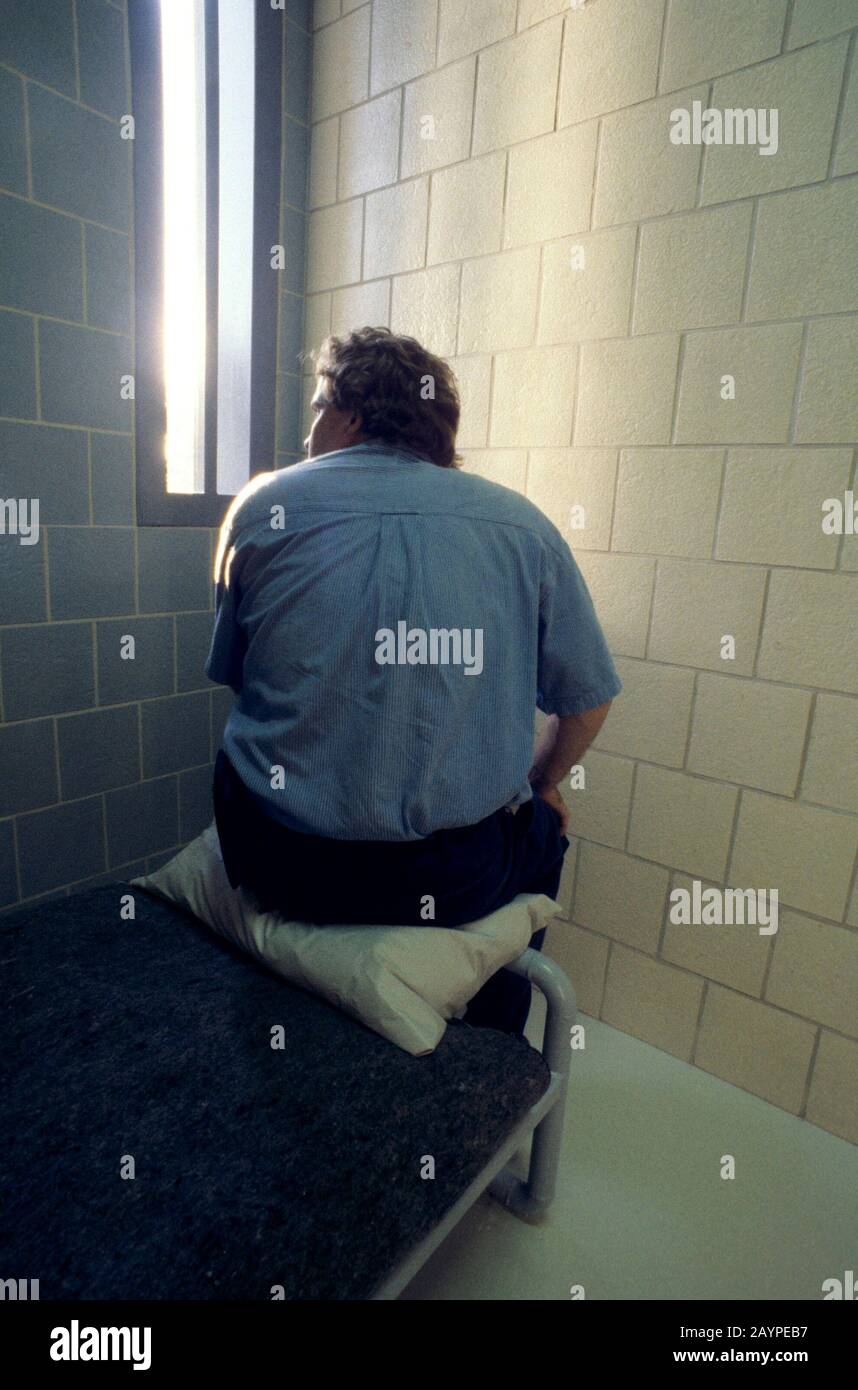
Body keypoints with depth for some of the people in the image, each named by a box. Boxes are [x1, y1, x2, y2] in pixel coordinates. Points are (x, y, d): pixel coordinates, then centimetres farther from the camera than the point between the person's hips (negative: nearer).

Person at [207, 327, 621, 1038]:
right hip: (453, 883, 0)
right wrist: (541, 785, 23)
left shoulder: (264, 504, -2)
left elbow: (231, 672, 9)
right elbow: (588, 699, 3)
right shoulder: (522, 521, -1)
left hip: (280, 871, 1)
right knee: (541, 826, 32)